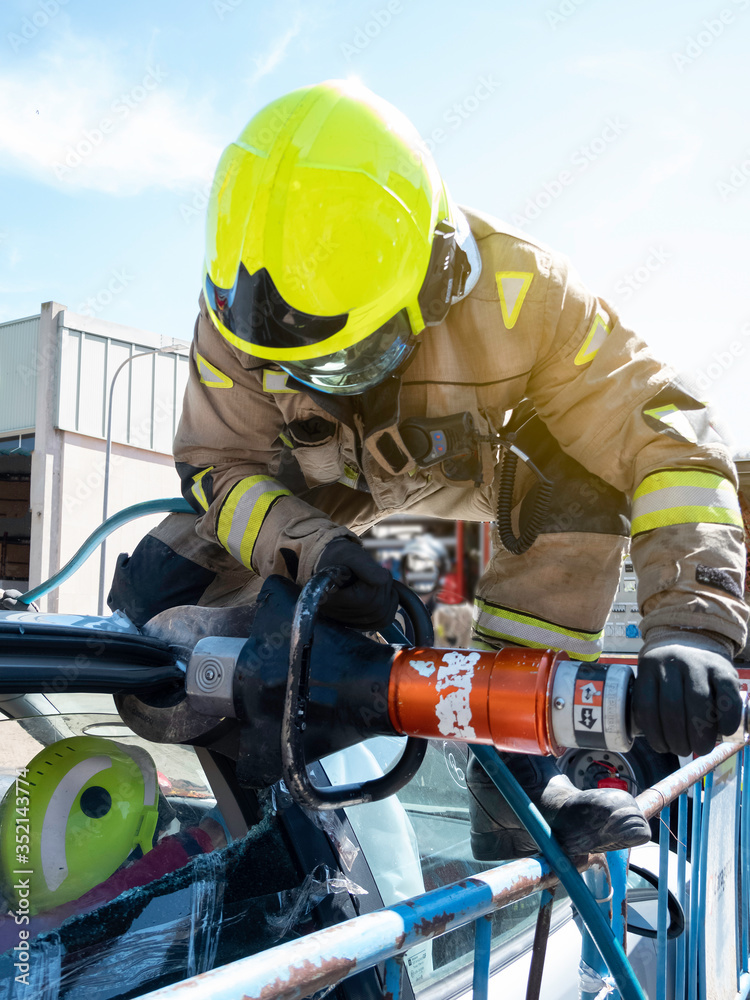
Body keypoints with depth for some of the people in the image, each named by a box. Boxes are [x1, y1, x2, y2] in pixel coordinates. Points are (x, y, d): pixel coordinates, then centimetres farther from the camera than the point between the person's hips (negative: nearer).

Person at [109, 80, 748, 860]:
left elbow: (666, 442, -39)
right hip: (324, 482, 1)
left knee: (585, 488, -32)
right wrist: (306, 545, -43)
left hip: (476, 466, 0)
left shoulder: (512, 289, -37)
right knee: (156, 590, -17)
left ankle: (511, 771, -20)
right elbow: (217, 464, -22)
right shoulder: (236, 314, -30)